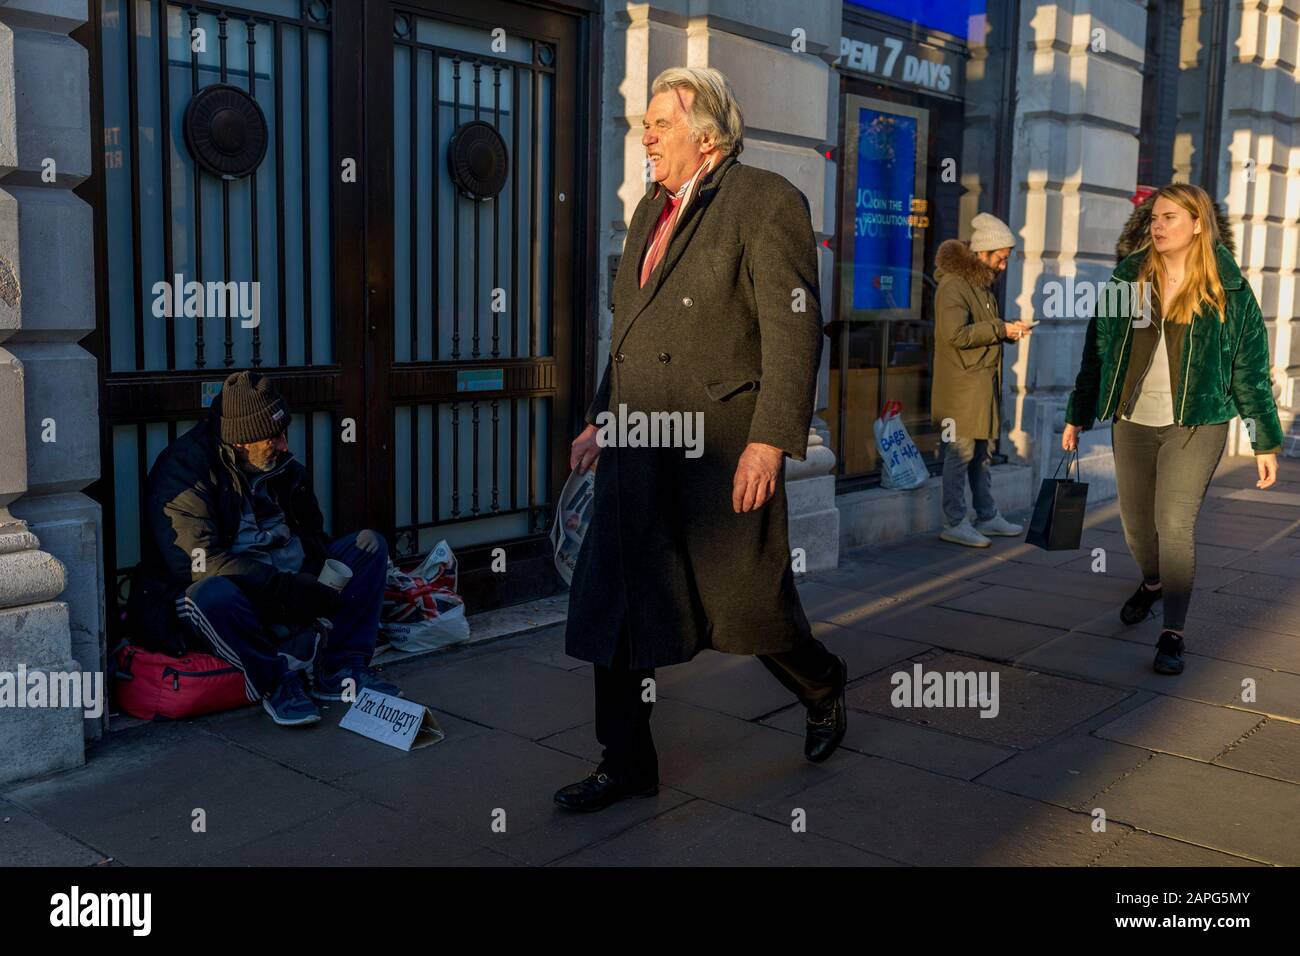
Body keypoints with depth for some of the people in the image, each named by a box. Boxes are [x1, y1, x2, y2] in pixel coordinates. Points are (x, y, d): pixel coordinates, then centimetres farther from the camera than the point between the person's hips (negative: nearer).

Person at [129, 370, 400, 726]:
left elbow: (311, 536, 15)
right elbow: (196, 560, -25)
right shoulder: (183, 467, -15)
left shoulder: (281, 463, 7)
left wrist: (311, 586, -8)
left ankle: (340, 670, -14)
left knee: (370, 546, -2)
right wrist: (284, 587, -31)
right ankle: (276, 679, -18)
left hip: (283, 589, 7)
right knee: (212, 595, -42)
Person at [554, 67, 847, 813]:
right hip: (639, 448, 8)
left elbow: (794, 331, -16)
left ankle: (825, 689, 36)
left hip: (722, 450, -8)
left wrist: (771, 441, -22)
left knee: (746, 606, 5)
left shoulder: (767, 202, -9)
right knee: (614, 605, 9)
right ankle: (628, 765, 24)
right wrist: (602, 419, 20)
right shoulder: (651, 208, 16)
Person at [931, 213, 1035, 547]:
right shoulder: (953, 285, -15)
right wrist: (999, 329, -20)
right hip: (961, 385, -10)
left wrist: (1008, 331, 8)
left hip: (984, 382, 10)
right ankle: (955, 523, 3)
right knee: (961, 453, -5)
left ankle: (987, 516, 25)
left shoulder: (981, 284, 17)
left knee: (983, 453, 15)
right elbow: (955, 334, -25)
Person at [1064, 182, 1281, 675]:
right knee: (1136, 524, 13)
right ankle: (1153, 582, 45)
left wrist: (1266, 443, 1)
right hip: (1132, 423, 4)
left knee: (1175, 526, -12)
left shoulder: (1228, 290, -3)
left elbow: (1251, 369, 0)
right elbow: (1097, 351, 10)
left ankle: (1173, 634, -2)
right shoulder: (1128, 279, 3)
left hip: (1195, 426, -3)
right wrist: (1077, 416, 12)